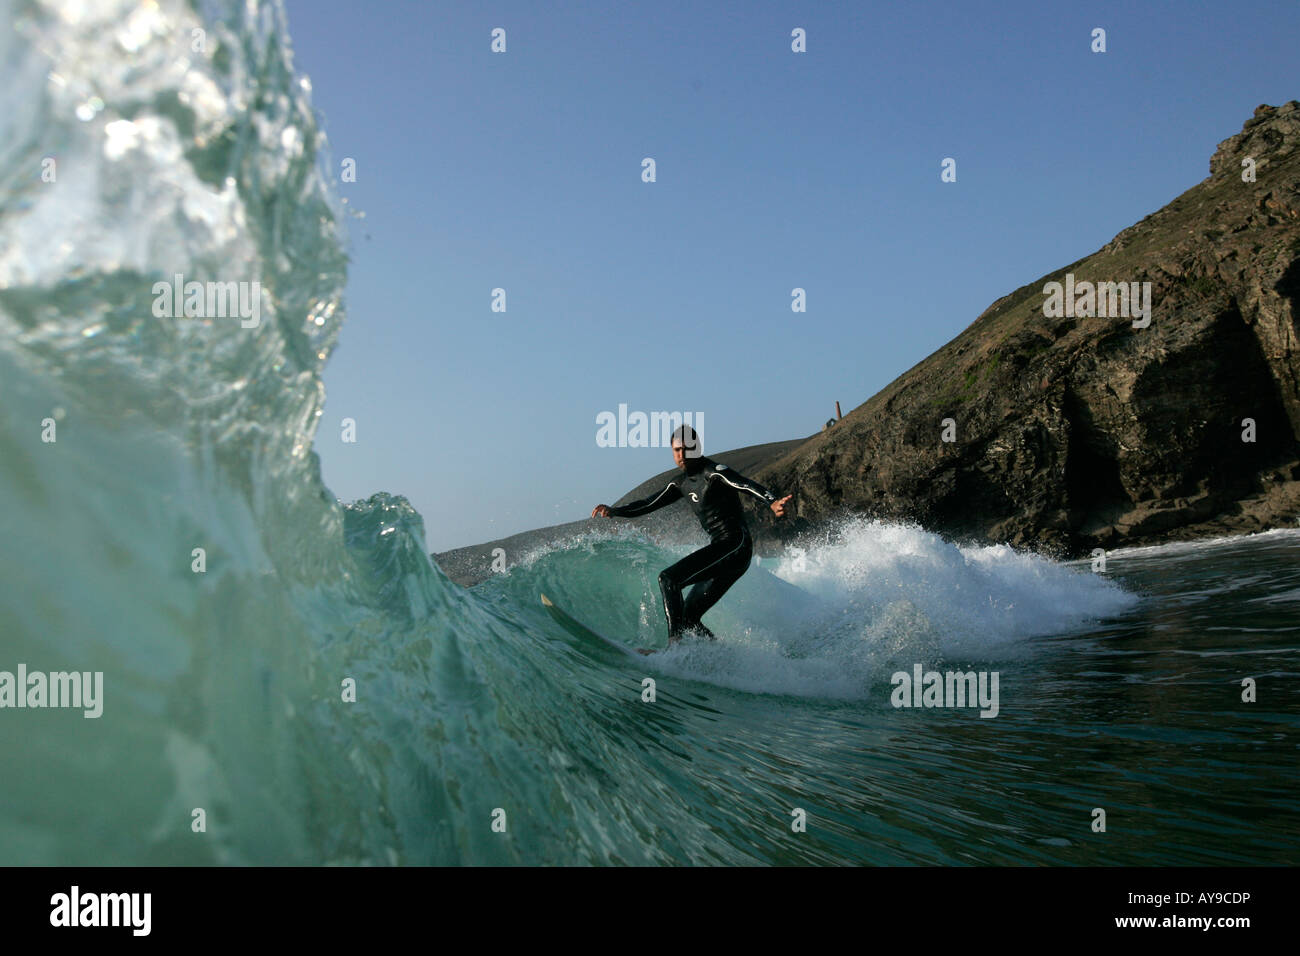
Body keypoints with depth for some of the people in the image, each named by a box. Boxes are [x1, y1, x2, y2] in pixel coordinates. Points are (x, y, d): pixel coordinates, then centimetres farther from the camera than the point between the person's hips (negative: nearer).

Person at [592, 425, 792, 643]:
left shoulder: (713, 472, -8)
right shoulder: (682, 483, 17)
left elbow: (747, 484, -24)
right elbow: (649, 504, 22)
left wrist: (772, 502, -43)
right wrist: (614, 511, 9)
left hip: (735, 545, -9)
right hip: (721, 551, 9)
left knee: (668, 578, -20)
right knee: (688, 617, 8)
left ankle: (676, 643, -26)